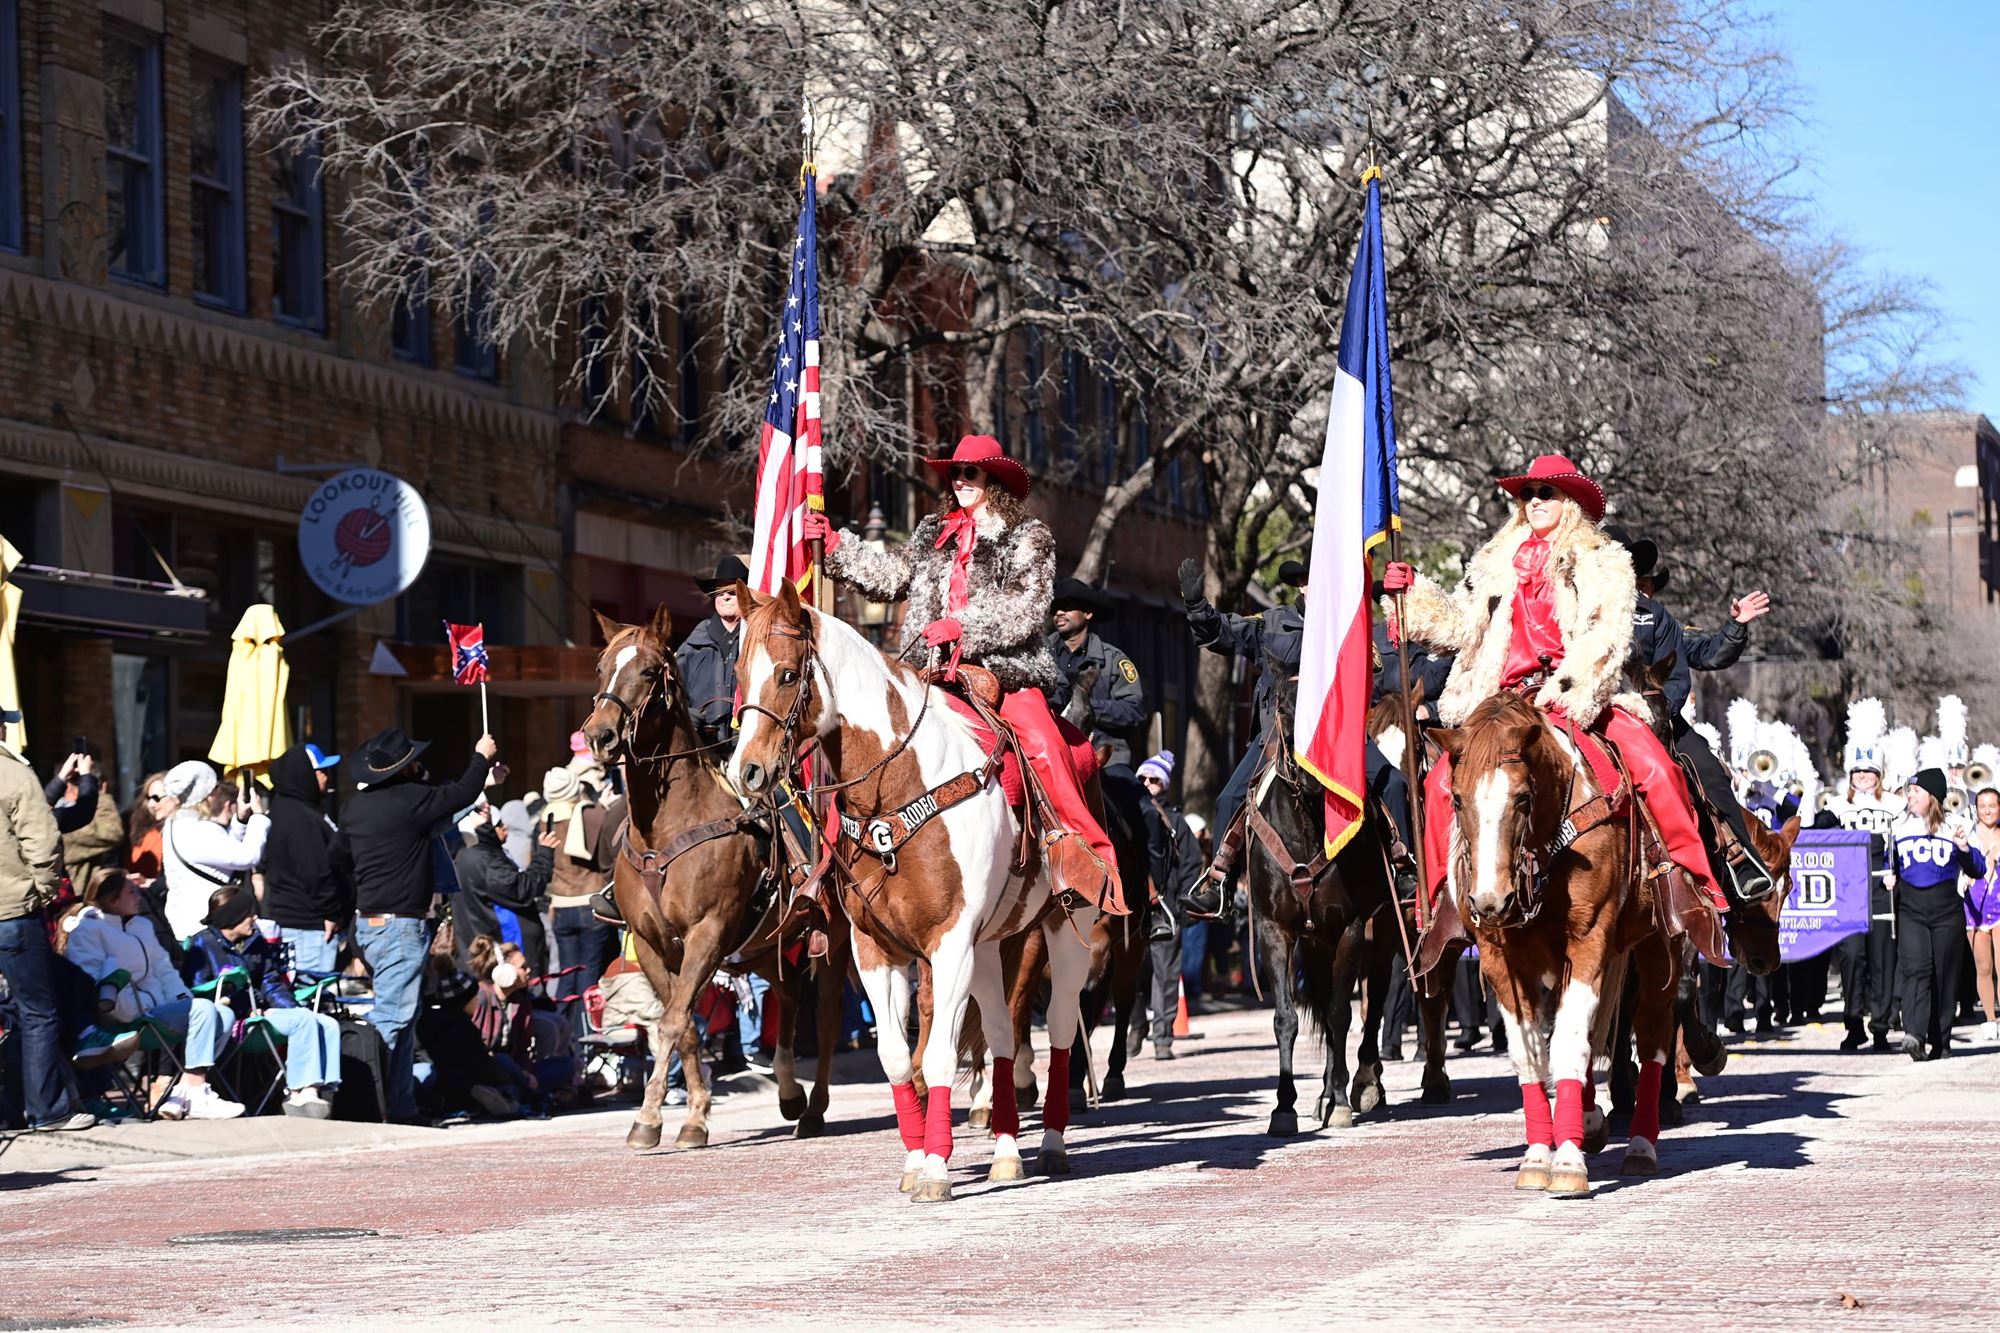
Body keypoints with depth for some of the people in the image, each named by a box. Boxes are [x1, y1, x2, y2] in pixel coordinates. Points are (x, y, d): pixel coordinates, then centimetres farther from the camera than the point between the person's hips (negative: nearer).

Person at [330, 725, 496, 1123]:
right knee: (392, 1017, -11)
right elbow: (462, 793, -2)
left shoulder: (355, 805, 9)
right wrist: (482, 758, 16)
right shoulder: (411, 799, -15)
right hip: (400, 924, -9)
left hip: (367, 921, 9)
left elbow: (339, 859, 21)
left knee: (401, 1015, 15)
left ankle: (402, 1105, 17)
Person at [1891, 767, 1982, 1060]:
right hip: (1910, 911, 0)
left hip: (1946, 911, 0)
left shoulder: (1953, 829, 7)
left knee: (1945, 975, 2)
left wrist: (1965, 848, -12)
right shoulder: (1899, 828, 11)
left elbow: (1977, 871, 5)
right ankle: (1914, 1036, -30)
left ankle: (1940, 1041, 10)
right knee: (1916, 970, -16)